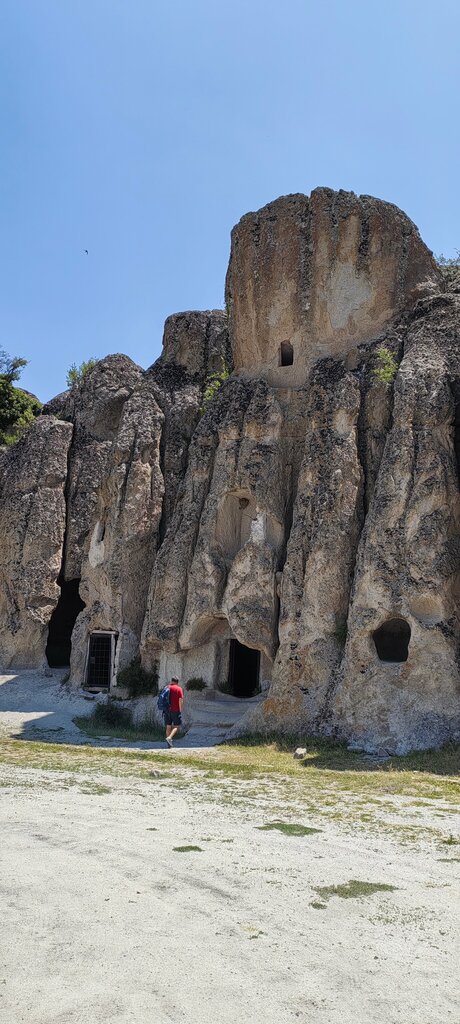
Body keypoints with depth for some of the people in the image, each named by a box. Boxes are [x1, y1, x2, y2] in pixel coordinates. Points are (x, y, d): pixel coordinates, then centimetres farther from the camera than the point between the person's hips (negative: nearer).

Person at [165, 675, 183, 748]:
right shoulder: (179, 689, -5)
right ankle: (169, 738, -17)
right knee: (176, 726, 4)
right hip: (176, 710, -4)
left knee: (168, 727, 9)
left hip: (167, 710, 4)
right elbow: (180, 700, -12)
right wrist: (180, 710, -5)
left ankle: (170, 744, 10)